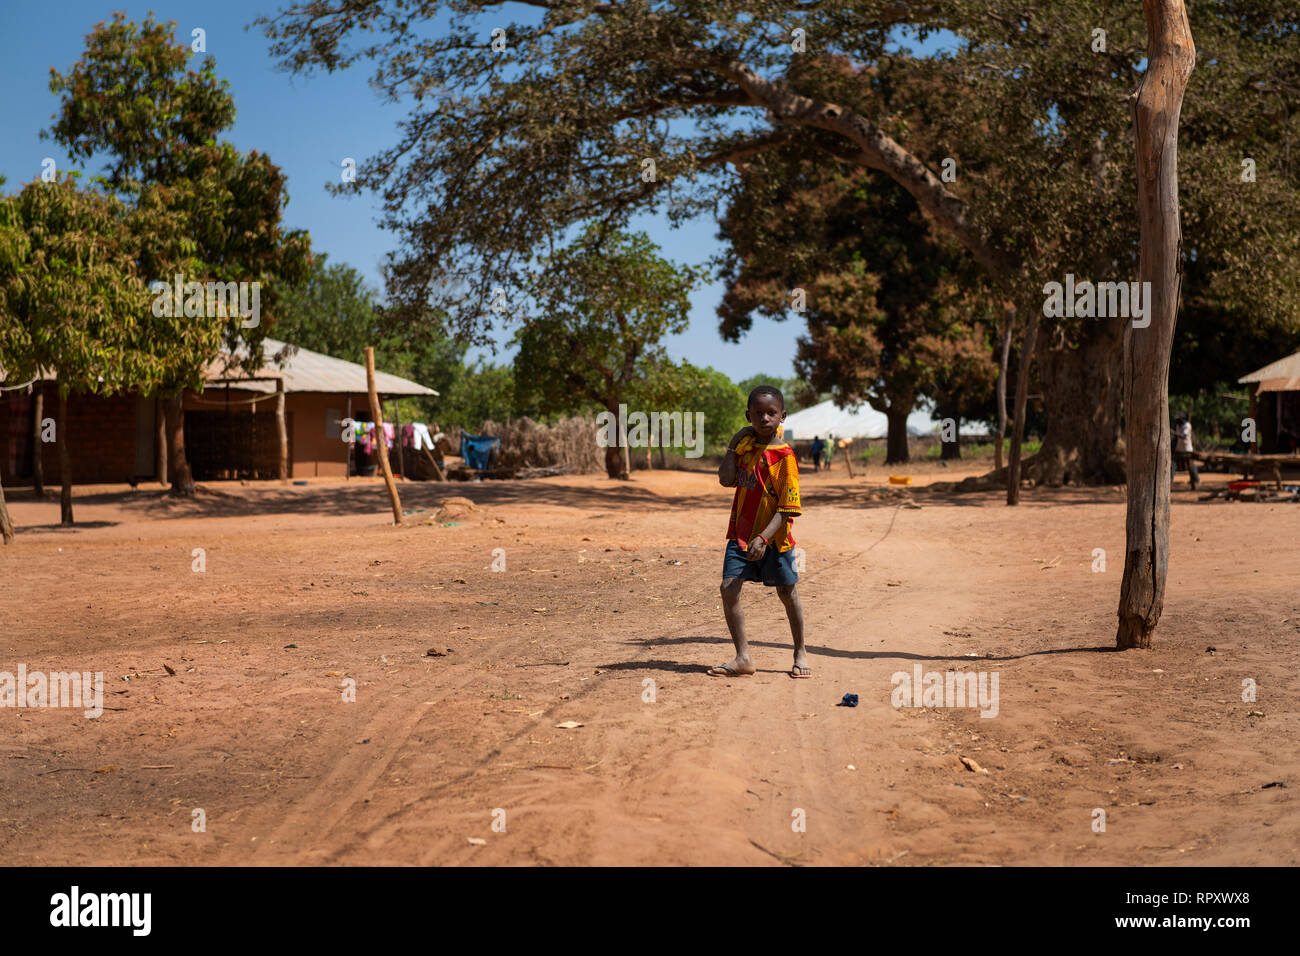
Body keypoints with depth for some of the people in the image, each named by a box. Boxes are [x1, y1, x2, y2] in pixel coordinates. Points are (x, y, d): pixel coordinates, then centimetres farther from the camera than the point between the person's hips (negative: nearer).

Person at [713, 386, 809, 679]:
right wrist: (732, 446, -5)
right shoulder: (745, 443, 4)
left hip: (773, 538, -5)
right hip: (741, 533, 5)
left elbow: (787, 508, -17)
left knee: (787, 593, 9)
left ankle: (800, 653, 27)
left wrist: (764, 537, -26)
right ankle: (742, 657, 0)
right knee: (728, 589, -7)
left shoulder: (784, 455, -15)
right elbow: (726, 480, -4)